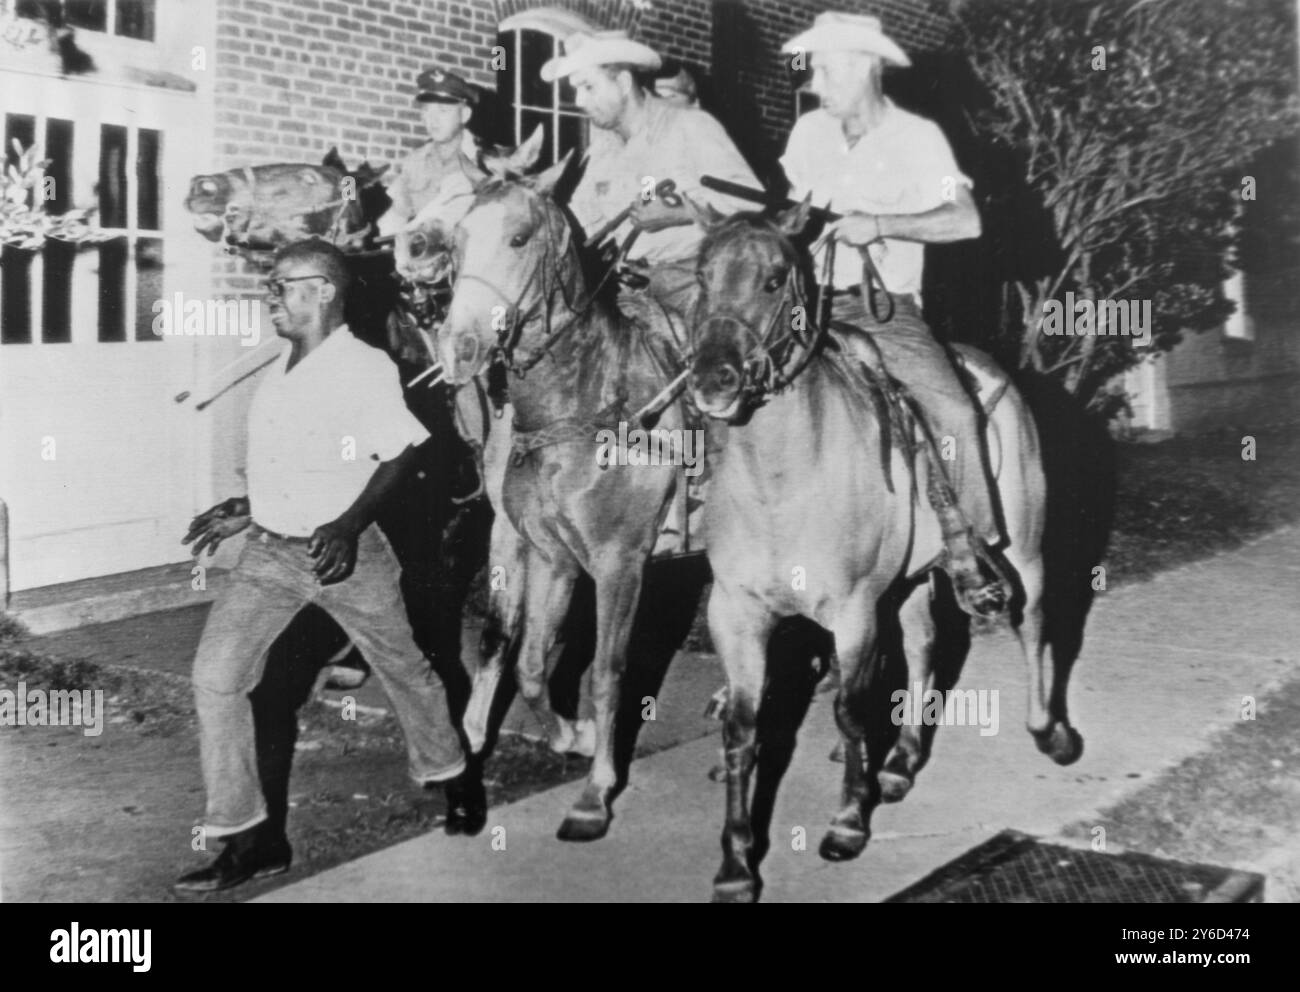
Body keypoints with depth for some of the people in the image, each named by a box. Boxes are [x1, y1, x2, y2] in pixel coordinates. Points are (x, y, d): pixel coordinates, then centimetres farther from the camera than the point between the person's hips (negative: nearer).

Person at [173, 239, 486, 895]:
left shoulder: (365, 368, -13)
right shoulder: (279, 372, 7)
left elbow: (399, 456, -12)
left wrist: (349, 526, -23)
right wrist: (246, 511, 14)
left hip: (345, 552, -6)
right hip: (269, 551, 6)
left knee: (402, 669, 13)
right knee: (215, 674, -7)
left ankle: (454, 778, 42)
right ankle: (248, 839, 1)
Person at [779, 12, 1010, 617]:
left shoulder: (917, 137, -2)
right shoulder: (809, 132, 8)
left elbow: (965, 220, -14)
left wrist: (879, 224, -23)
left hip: (889, 308, -3)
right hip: (815, 302, 3)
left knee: (954, 412, -21)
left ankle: (966, 545, -5)